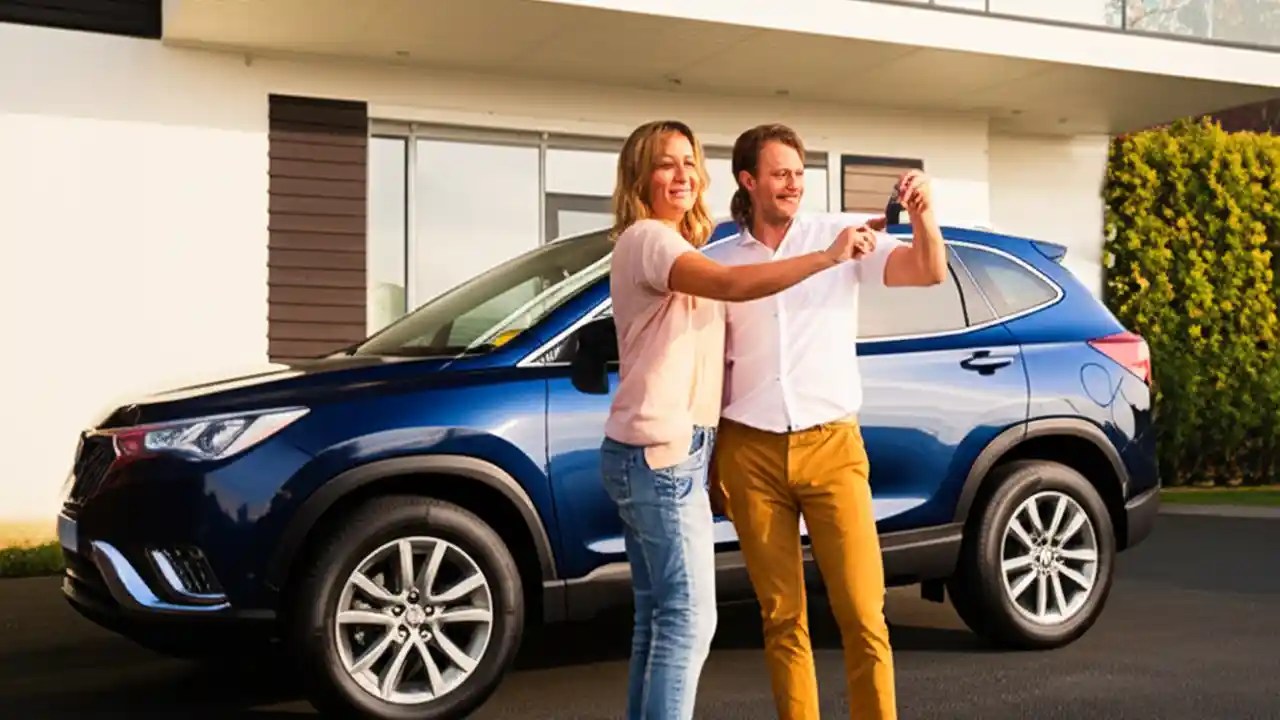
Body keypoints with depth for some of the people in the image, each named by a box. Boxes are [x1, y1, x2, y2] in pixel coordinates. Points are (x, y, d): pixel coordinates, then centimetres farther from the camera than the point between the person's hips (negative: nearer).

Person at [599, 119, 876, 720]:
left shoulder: (680, 246, 23)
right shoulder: (645, 239, -11)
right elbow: (730, 284, -28)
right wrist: (826, 257, -25)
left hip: (661, 450, 10)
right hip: (660, 451, -10)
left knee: (658, 616, 11)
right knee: (689, 616, -10)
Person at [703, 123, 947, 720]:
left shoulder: (840, 232, 3)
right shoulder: (720, 260, 7)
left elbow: (929, 271, -5)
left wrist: (921, 215, -25)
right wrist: (708, 459, 9)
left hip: (831, 447, -1)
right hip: (751, 454, 1)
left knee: (862, 612, -5)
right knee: (781, 617, 7)